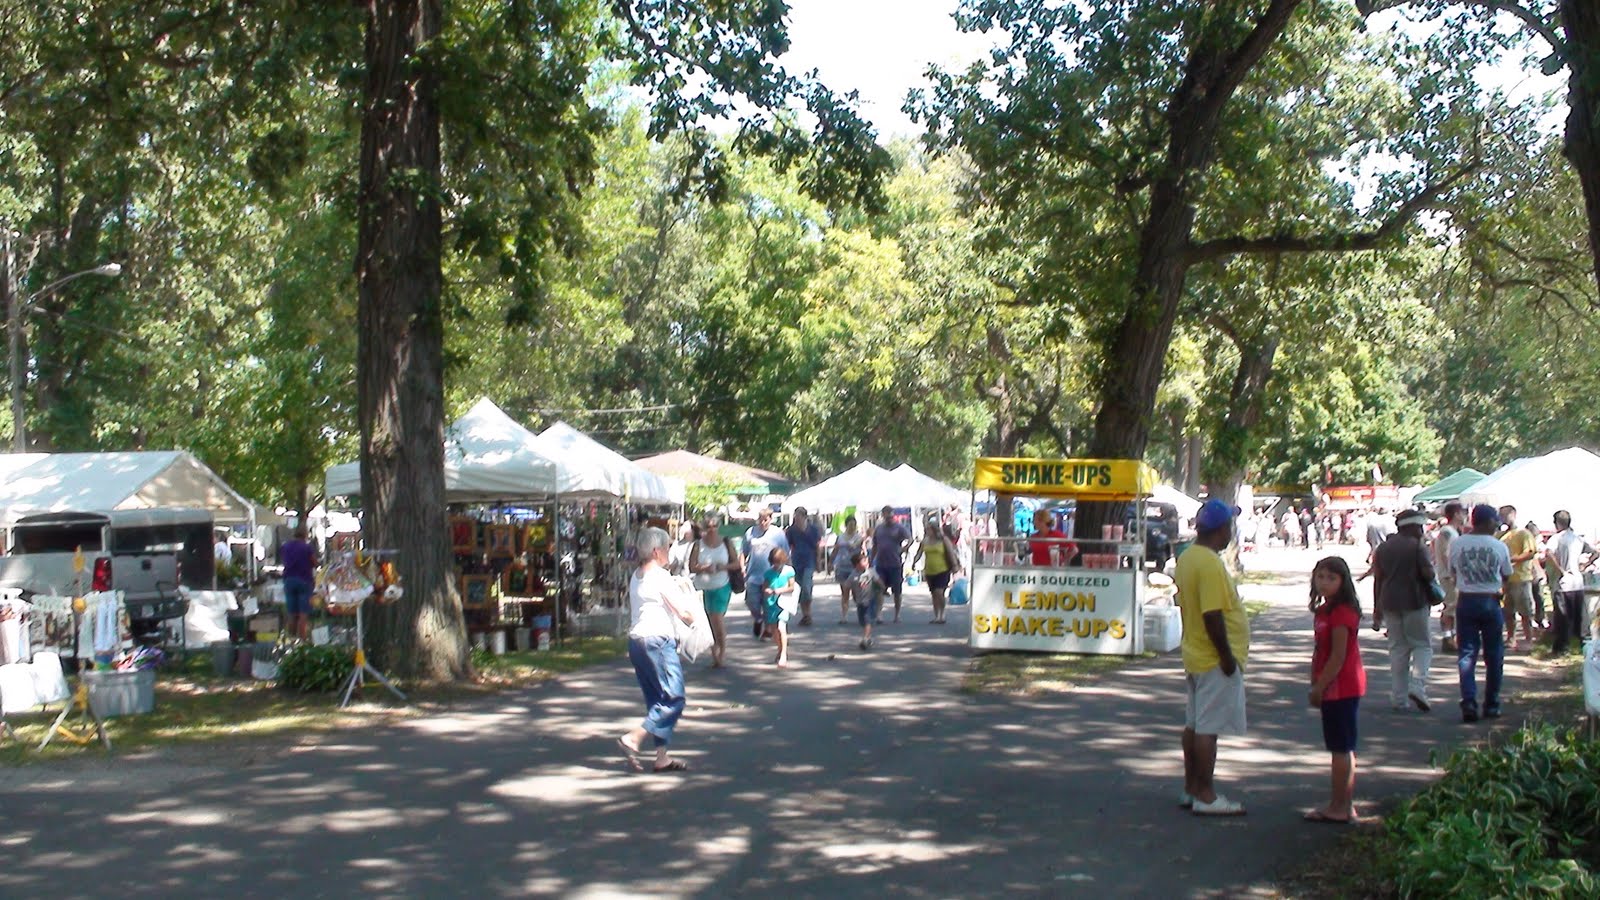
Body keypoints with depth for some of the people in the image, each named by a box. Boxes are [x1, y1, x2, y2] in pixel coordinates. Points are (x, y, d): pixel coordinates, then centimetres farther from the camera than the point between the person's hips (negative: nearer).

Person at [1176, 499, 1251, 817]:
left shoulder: (1187, 558, 9)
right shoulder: (1211, 564, -21)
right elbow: (1212, 615, -25)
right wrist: (1226, 656, -18)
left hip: (1195, 655, 10)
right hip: (1215, 659, -10)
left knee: (1194, 724, 14)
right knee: (1208, 727, -4)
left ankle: (1191, 789, 21)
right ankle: (1206, 796, 0)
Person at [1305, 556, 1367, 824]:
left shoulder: (1342, 612, -17)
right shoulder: (1324, 611, 13)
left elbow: (1338, 656, -20)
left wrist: (1319, 687, -16)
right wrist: (1316, 686, 14)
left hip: (1341, 688, -10)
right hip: (1333, 688, 10)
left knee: (1341, 749, -4)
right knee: (1342, 749, 14)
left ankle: (1340, 808, 1)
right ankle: (1343, 805, 20)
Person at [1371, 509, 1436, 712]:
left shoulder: (1383, 547, 9)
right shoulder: (1417, 546, -7)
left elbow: (1377, 579, 9)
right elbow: (1428, 574, -16)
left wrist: (1377, 609, 13)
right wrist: (1431, 566, 8)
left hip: (1390, 603, 5)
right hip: (1414, 602, -5)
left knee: (1397, 648, 10)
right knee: (1422, 644, 7)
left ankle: (1397, 698, 8)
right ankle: (1417, 684, -13)